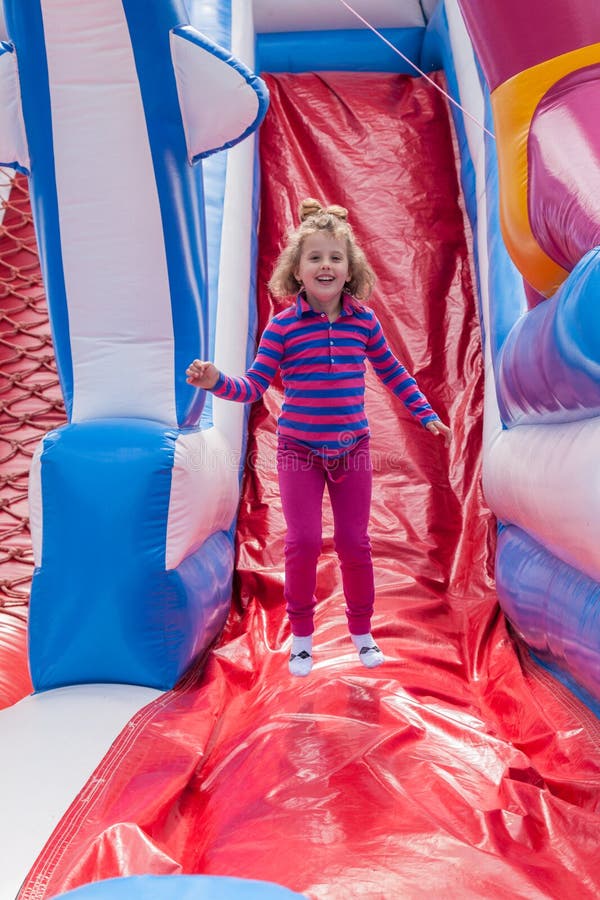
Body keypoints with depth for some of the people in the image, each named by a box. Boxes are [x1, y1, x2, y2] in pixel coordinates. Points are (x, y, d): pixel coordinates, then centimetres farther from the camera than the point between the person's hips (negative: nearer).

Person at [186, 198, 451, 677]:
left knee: (354, 543, 7)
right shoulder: (284, 325, -9)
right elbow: (253, 386, -9)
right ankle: (301, 635, 19)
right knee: (303, 542, -3)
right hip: (299, 450, -2)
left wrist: (427, 416, 15)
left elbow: (393, 372, 12)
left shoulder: (364, 320, -2)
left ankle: (362, 631, 28)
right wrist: (217, 381, -28)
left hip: (352, 449, 2)